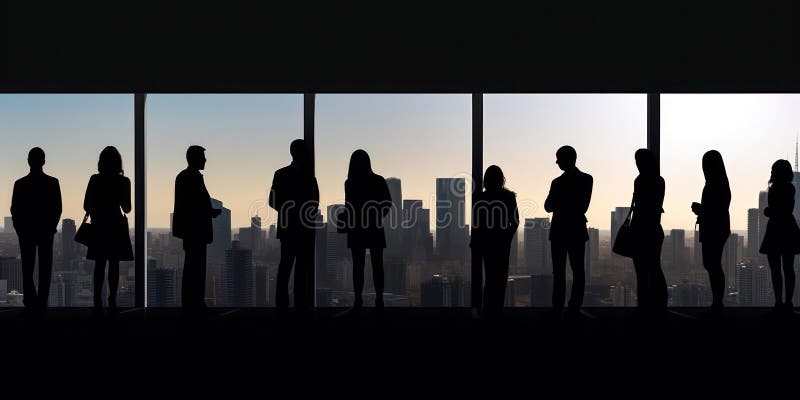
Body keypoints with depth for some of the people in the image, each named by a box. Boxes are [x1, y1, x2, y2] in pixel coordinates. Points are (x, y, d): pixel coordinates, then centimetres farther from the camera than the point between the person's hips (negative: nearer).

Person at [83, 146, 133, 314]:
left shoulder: (95, 180, -3)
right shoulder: (123, 181, -6)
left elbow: (87, 205, -3)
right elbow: (127, 208, -2)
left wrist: (95, 217, 15)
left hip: (99, 226, 1)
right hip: (117, 226, -1)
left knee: (99, 265, 7)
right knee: (114, 264, 4)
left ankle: (98, 302, 4)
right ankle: (112, 302, 4)